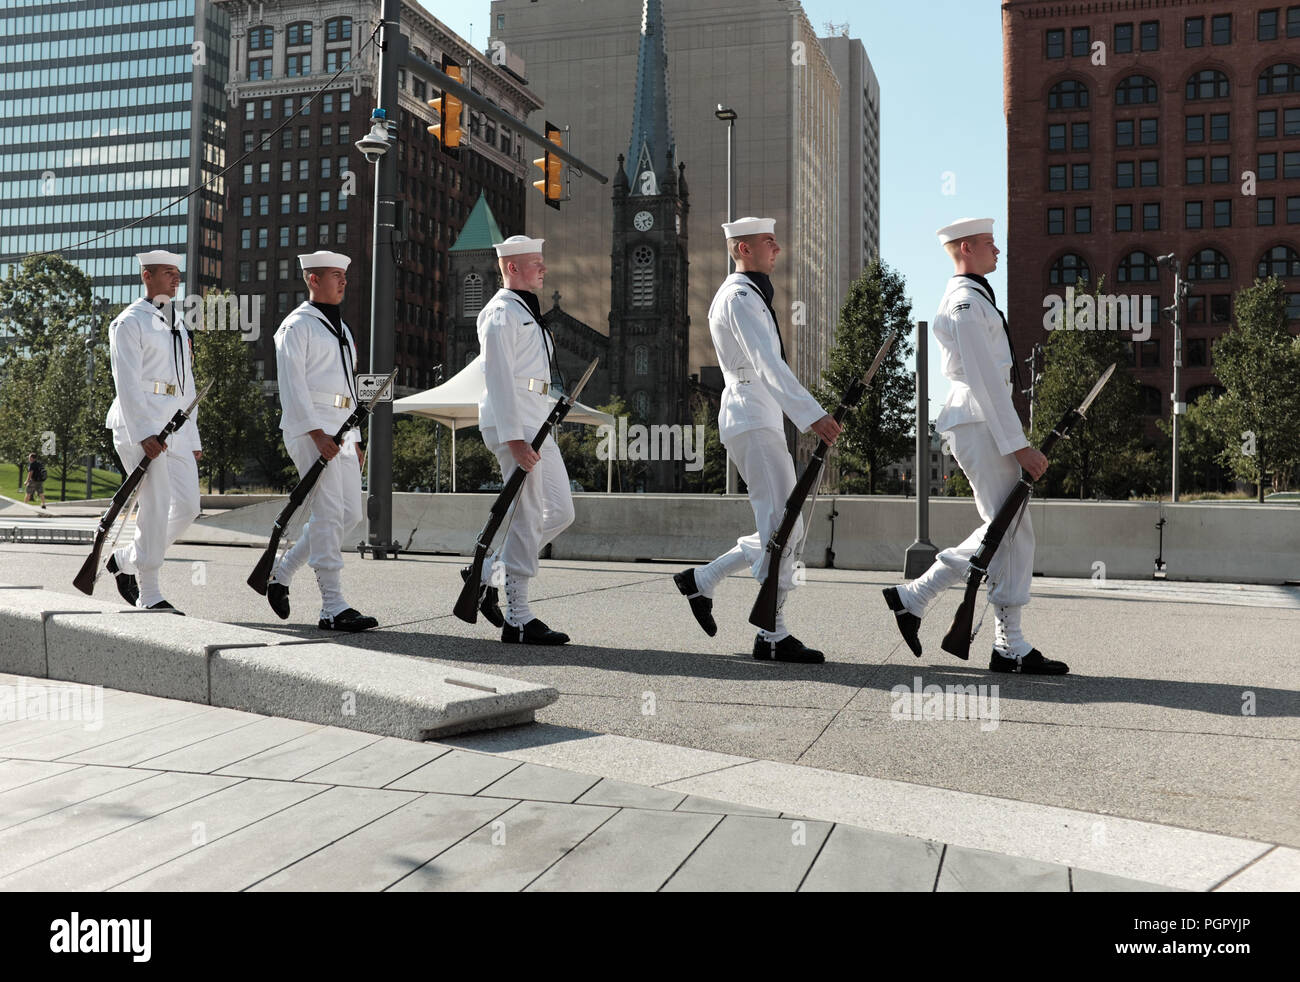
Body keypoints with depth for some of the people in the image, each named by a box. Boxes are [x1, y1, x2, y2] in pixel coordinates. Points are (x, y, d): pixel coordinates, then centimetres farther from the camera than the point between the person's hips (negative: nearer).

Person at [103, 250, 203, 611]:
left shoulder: (178, 325, 22)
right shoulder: (130, 322, -2)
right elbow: (127, 383, -12)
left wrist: (193, 438, 17)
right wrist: (144, 433, -21)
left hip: (175, 427, 8)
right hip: (140, 424, -7)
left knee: (188, 506, 2)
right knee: (156, 507, -9)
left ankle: (125, 560, 21)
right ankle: (149, 595, -1)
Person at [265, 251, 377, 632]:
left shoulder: (341, 328, 23)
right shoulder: (298, 325, -3)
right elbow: (292, 383, -12)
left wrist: (355, 439, 20)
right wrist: (316, 432, -20)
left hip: (340, 429, 9)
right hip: (309, 426, -9)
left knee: (350, 512, 6)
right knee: (329, 512, -12)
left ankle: (281, 573, 20)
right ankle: (333, 608, -10)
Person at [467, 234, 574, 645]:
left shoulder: (527, 312, 23)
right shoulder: (500, 312, -8)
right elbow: (498, 379, -17)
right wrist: (513, 439, -23)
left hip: (538, 425, 10)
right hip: (513, 425, -10)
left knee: (560, 512, 9)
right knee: (526, 520, -8)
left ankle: (487, 573, 19)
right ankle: (518, 620, -1)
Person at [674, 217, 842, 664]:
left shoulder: (748, 296, 24)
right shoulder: (740, 296, -10)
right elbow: (768, 365, -22)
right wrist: (812, 415, -29)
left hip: (759, 421, 10)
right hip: (752, 421, -10)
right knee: (781, 526, -11)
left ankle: (702, 580, 17)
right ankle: (773, 636, -7)